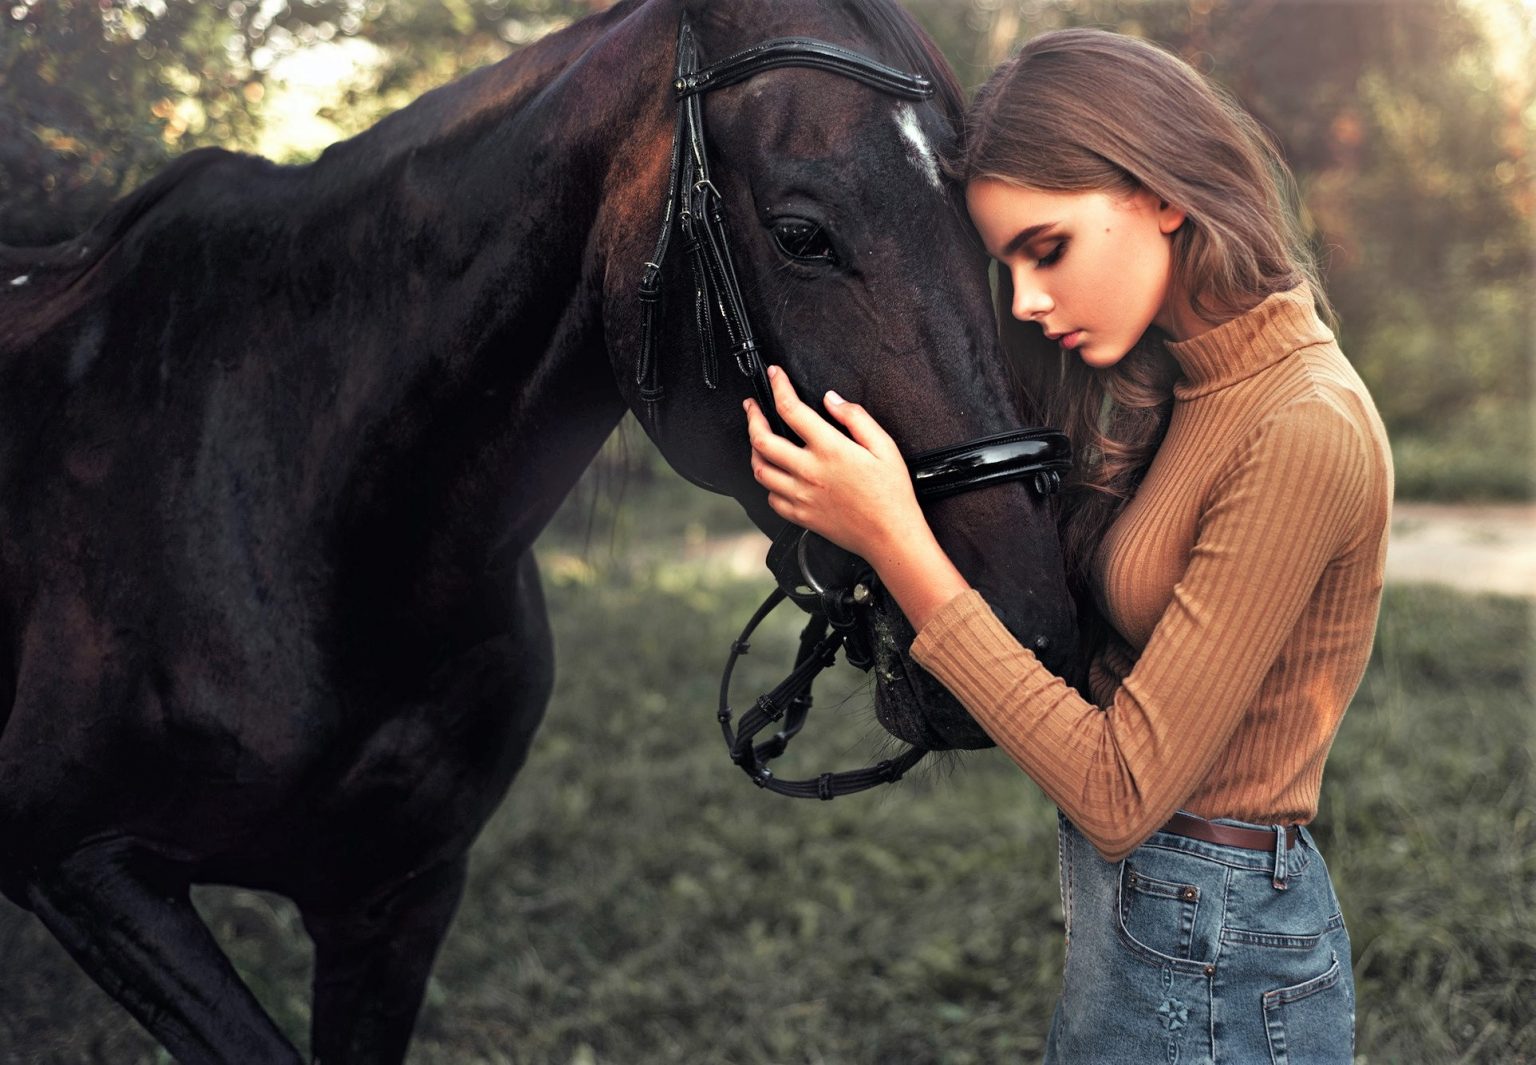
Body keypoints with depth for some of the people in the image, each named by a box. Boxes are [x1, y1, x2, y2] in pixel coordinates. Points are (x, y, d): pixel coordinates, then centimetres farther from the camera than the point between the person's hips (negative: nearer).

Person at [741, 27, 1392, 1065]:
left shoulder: (1306, 433, -23)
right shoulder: (1186, 388, 5)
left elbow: (1120, 793, -23)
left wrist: (896, 542, -25)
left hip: (1207, 975, -8)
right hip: (1145, 930, 8)